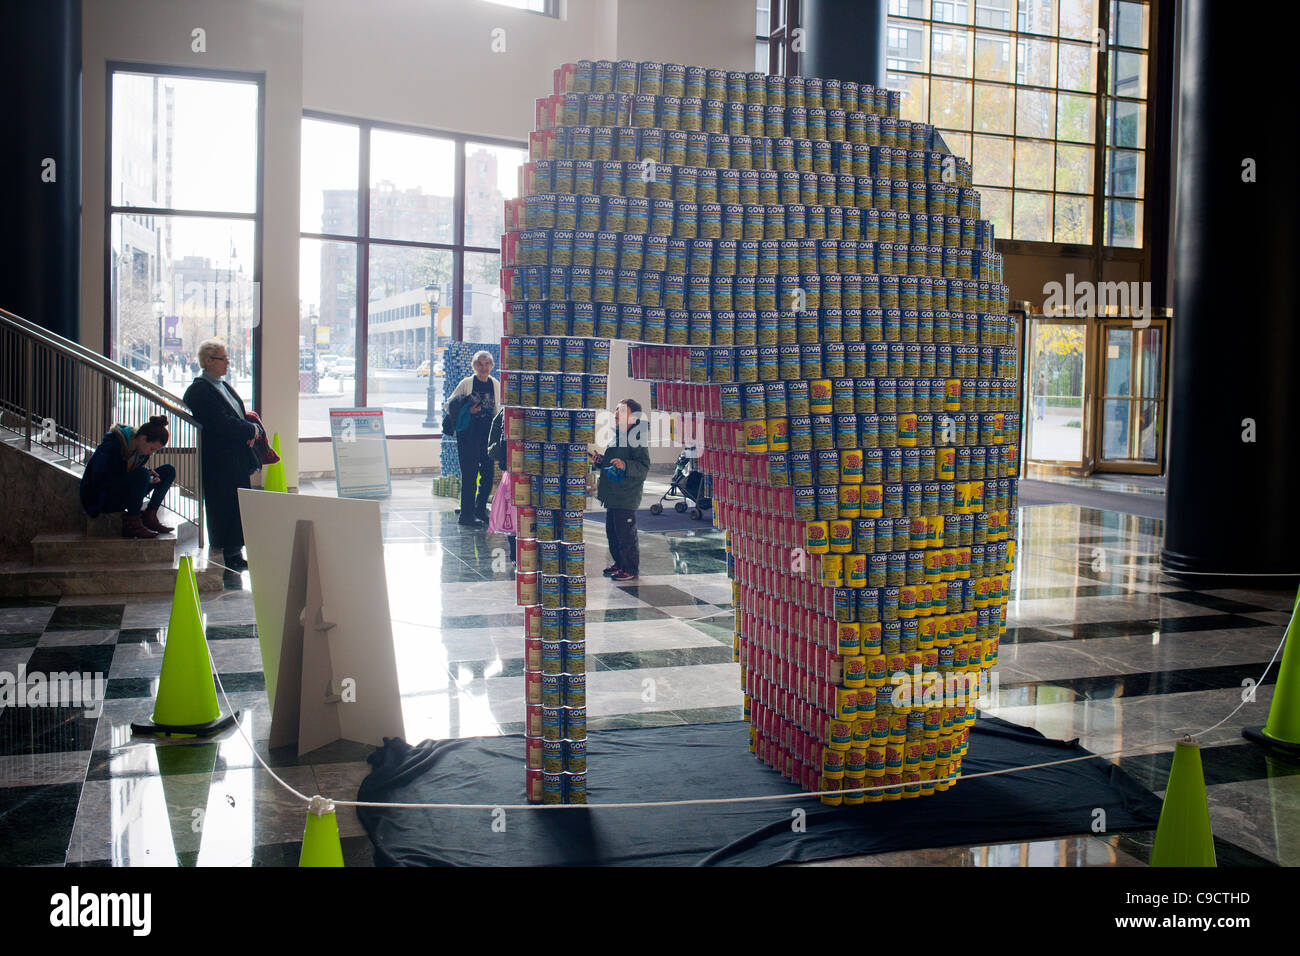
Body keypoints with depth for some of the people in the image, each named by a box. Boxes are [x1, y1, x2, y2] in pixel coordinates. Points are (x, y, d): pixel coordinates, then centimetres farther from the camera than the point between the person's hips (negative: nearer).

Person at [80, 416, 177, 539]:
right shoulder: (112, 446, -26)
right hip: (100, 499, -8)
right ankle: (132, 524, -24)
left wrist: (148, 472, -12)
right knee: (142, 474, -34)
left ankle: (149, 516, -6)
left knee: (168, 471, 0)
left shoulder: (140, 447, -2)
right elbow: (99, 481, -26)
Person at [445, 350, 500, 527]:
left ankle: (480, 510, 20)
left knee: (488, 473, 5)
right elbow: (450, 404, 2)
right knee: (469, 474, -5)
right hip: (468, 433, -4)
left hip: (488, 434, 4)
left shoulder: (495, 385, 10)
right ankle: (467, 514, -1)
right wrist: (467, 410, -13)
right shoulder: (467, 383, -1)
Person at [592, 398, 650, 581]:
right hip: (612, 496, 9)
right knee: (611, 532, 17)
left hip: (626, 497, -9)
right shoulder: (615, 436, 15)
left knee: (625, 534, -4)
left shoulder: (637, 438, -13)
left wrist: (625, 465, -33)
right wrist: (599, 460, 10)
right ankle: (619, 563, 30)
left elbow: (644, 467, -20)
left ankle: (631, 568, 7)